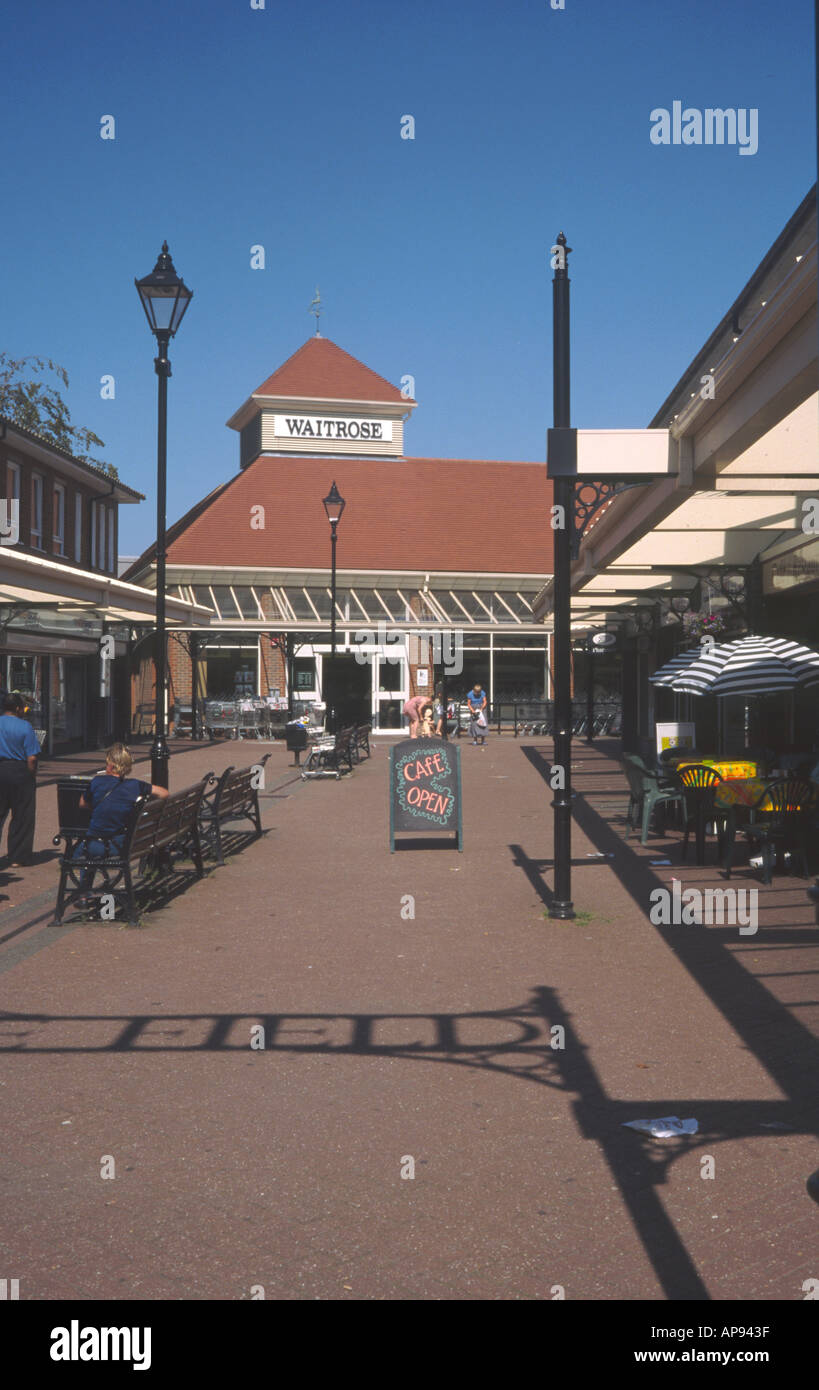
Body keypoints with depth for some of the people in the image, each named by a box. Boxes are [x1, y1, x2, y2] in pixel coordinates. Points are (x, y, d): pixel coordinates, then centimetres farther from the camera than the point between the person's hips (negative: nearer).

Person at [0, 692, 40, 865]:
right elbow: (32, 758, -12)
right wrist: (32, 778, 0)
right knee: (21, 817, 7)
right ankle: (19, 858, 11)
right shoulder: (25, 726, -9)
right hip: (19, 773, -3)